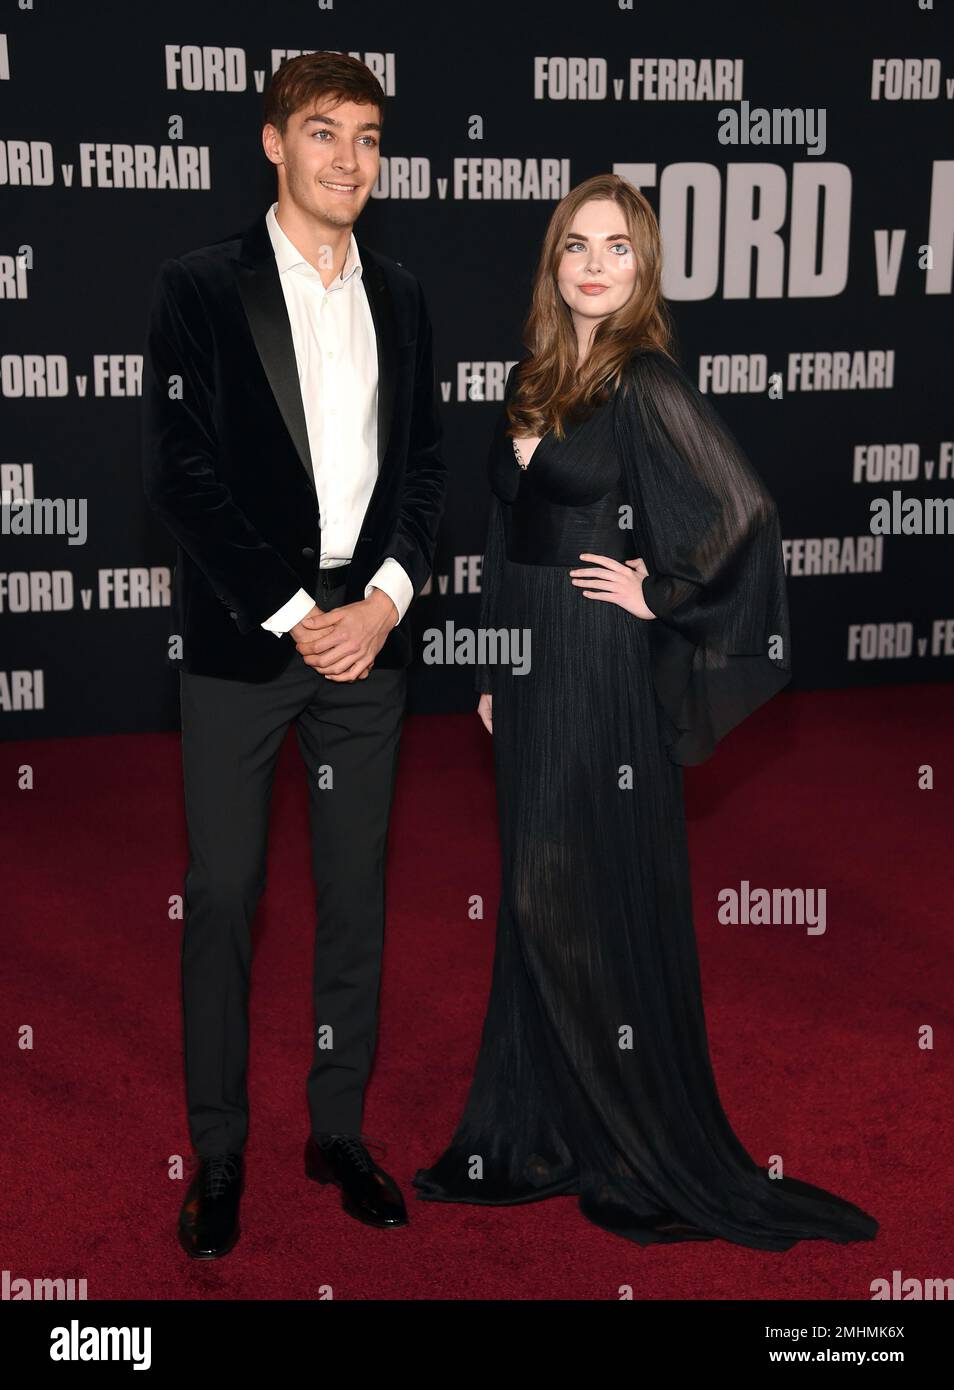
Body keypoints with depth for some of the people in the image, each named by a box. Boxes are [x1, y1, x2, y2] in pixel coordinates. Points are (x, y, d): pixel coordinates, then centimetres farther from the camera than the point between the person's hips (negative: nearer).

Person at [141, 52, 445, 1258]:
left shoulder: (399, 297, 12)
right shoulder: (201, 289, -2)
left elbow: (423, 463, 11)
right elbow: (178, 473, -9)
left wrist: (385, 600, -5)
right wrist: (293, 615, -12)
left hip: (368, 633, 4)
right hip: (242, 638, -4)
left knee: (355, 891, 10)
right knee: (223, 896, 3)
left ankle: (339, 1131, 24)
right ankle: (217, 1153, 16)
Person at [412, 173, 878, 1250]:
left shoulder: (646, 383, -11)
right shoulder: (530, 383, 11)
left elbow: (742, 512, -21)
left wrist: (660, 595, -12)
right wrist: (492, 672, 13)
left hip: (603, 673, -7)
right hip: (530, 666, 7)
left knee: (602, 901, -1)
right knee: (536, 902, 12)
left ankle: (644, 1150, 15)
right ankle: (539, 1131, 26)